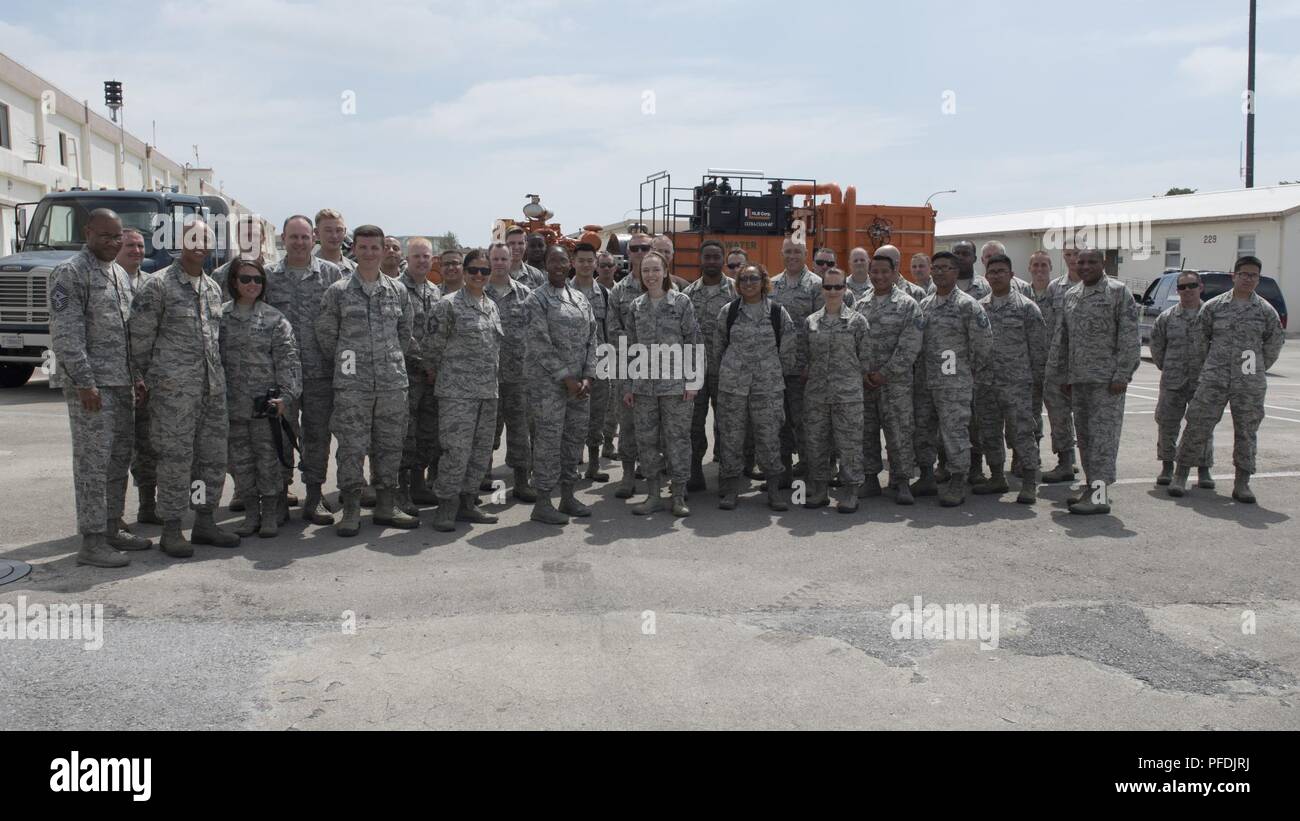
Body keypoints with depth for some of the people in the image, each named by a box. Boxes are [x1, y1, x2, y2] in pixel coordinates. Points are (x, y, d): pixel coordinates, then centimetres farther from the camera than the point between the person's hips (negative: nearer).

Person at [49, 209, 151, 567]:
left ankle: (112, 529, 23)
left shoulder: (121, 274, 17)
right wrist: (84, 381, -20)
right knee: (92, 462, -6)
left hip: (121, 382, 8)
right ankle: (92, 542, -1)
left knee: (119, 459, 13)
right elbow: (66, 335, -15)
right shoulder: (69, 274, -8)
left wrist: (137, 376, 16)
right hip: (90, 384, -8)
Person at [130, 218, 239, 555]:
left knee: (213, 455, 9)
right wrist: (152, 377, 2)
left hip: (212, 385, 7)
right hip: (174, 388, -6)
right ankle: (171, 529, 6)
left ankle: (204, 522, 20)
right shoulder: (158, 286, -4)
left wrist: (215, 373, 17)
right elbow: (139, 337, -2)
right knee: (175, 457, -4)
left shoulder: (214, 288, 15)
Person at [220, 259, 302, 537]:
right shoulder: (220, 316, 7)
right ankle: (251, 512, 22)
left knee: (268, 458, 2)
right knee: (239, 459, 9)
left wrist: (285, 395, -12)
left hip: (265, 401, -3)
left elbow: (286, 359, -4)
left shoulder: (274, 319, 0)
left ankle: (270, 514, 15)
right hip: (233, 402, 3)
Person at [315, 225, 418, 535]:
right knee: (352, 446, -2)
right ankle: (351, 511, 6)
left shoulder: (398, 290, 9)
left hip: (393, 381, 3)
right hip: (352, 383, -3)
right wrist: (344, 362, 9)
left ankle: (386, 506, 19)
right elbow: (325, 334, 6)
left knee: (390, 444, 8)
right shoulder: (337, 292, 0)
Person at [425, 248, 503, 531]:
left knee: (482, 449, 9)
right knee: (456, 449, -9)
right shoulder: (449, 305, -7)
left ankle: (467, 504, 20)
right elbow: (432, 346, -5)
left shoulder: (491, 306, 14)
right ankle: (446, 507, 1)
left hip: (488, 390, 7)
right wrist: (447, 375, 4)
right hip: (457, 391, -7)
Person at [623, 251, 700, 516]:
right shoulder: (636, 307, 10)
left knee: (677, 438, 0)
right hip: (643, 384, 4)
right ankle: (654, 494, 17)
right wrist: (628, 385, 9)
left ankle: (679, 496, 9)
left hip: (675, 383, -4)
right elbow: (631, 347, 13)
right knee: (647, 439, 6)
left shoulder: (681, 302, -1)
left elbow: (693, 342, -3)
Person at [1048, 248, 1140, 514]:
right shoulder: (1070, 296, 15)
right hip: (1078, 379, 7)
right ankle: (1091, 484, 20)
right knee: (1084, 434, 11)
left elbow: (1128, 337, -9)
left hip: (1107, 379, -7)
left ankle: (1100, 493, -9)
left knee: (1103, 433, -9)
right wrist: (1063, 375, 16)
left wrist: (1121, 375, -14)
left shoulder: (1119, 292, -3)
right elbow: (1061, 339, 20)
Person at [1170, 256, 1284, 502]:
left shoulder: (1266, 311, 5)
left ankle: (1242, 483, 14)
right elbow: (1200, 339, 12)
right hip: (1213, 380, -1)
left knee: (1246, 432, 5)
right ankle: (1180, 474, 8)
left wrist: (1255, 371, 15)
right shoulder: (1213, 306, 4)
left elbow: (1274, 345, 14)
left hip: (1250, 385, 1)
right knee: (1197, 426, -2)